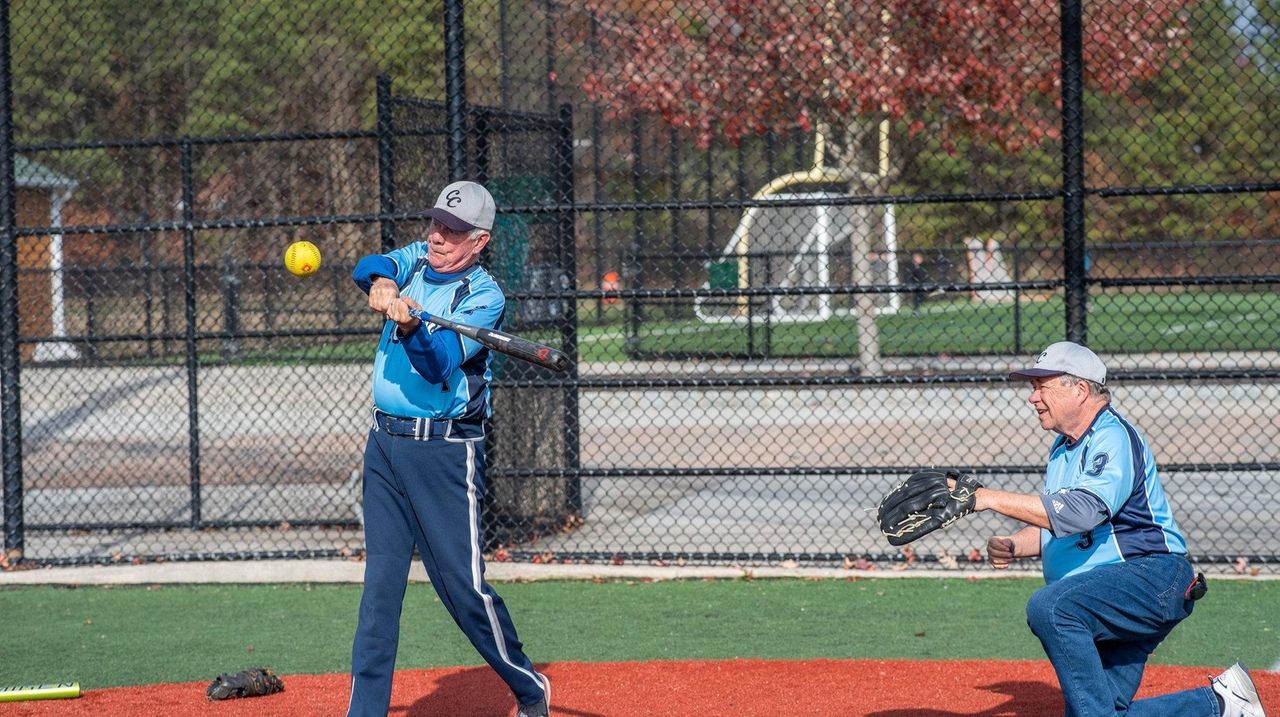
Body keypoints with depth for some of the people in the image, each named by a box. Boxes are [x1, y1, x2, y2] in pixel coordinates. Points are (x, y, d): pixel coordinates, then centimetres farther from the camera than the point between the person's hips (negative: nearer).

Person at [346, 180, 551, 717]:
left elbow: (439, 363, -20)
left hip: (445, 451, -5)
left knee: (463, 584, -4)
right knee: (380, 583, 4)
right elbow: (368, 267, -10)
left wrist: (411, 328, -40)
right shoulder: (416, 260, 10)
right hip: (384, 444, 5)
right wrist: (382, 282, -32)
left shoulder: (485, 295, -8)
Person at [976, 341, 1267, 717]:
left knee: (1049, 607, -32)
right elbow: (1053, 526, 24)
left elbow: (1081, 513, -29)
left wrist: (989, 498, -30)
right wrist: (1013, 546, 1)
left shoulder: (1114, 438, -13)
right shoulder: (1062, 448, 17)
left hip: (1151, 575, -10)